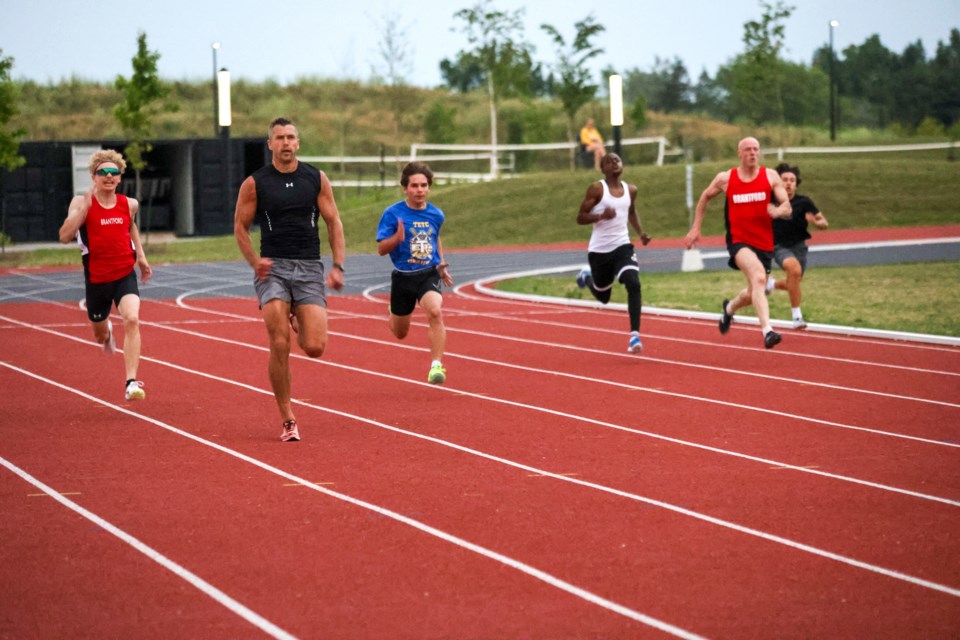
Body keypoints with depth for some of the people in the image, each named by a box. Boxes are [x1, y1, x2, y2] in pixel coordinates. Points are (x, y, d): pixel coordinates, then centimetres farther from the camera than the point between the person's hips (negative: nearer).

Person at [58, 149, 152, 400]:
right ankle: (107, 332, 60)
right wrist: (85, 205, -29)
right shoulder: (81, 203, -10)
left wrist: (141, 256, 18)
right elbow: (65, 236, -25)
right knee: (99, 335, 18)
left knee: (132, 320, -26)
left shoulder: (129, 204, 0)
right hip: (96, 279, 0)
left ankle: (132, 383, -27)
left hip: (125, 275, 0)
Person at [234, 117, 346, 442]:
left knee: (314, 347, -9)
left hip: (310, 268, 1)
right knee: (280, 345, -13)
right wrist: (254, 260, -6)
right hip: (273, 268, -1)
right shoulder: (255, 183, 1)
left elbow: (334, 223, 10)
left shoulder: (316, 179, 6)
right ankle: (287, 421, -2)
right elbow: (240, 226, 9)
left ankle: (298, 322, 29)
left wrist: (338, 266, 0)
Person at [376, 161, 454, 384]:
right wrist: (398, 237, -29)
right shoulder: (393, 213, -9)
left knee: (435, 312, -31)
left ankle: (436, 366, -30)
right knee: (400, 333, 16)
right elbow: (381, 249, -10)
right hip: (403, 277, -1)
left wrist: (442, 265, 19)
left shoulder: (436, 215, 3)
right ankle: (393, 313, 56)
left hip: (429, 274, 1)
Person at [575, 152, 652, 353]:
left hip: (622, 246, 2)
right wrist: (601, 216, -27)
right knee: (603, 297, 13)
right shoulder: (597, 189, -9)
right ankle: (587, 278, 49)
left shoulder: (630, 190, 6)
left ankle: (634, 335, -22)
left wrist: (640, 233, 11)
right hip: (599, 250, -2)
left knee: (634, 284, -23)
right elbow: (580, 218, -10)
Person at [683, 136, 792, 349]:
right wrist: (695, 228, 15)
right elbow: (705, 197, 18)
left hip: (764, 243, 4)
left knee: (754, 294, 15)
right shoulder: (725, 178, 0)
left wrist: (778, 211, -28)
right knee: (758, 277, -32)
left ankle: (730, 308, 51)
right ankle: (767, 331, -41)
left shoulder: (771, 176, 1)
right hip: (738, 241, -4)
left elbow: (787, 207, -4)